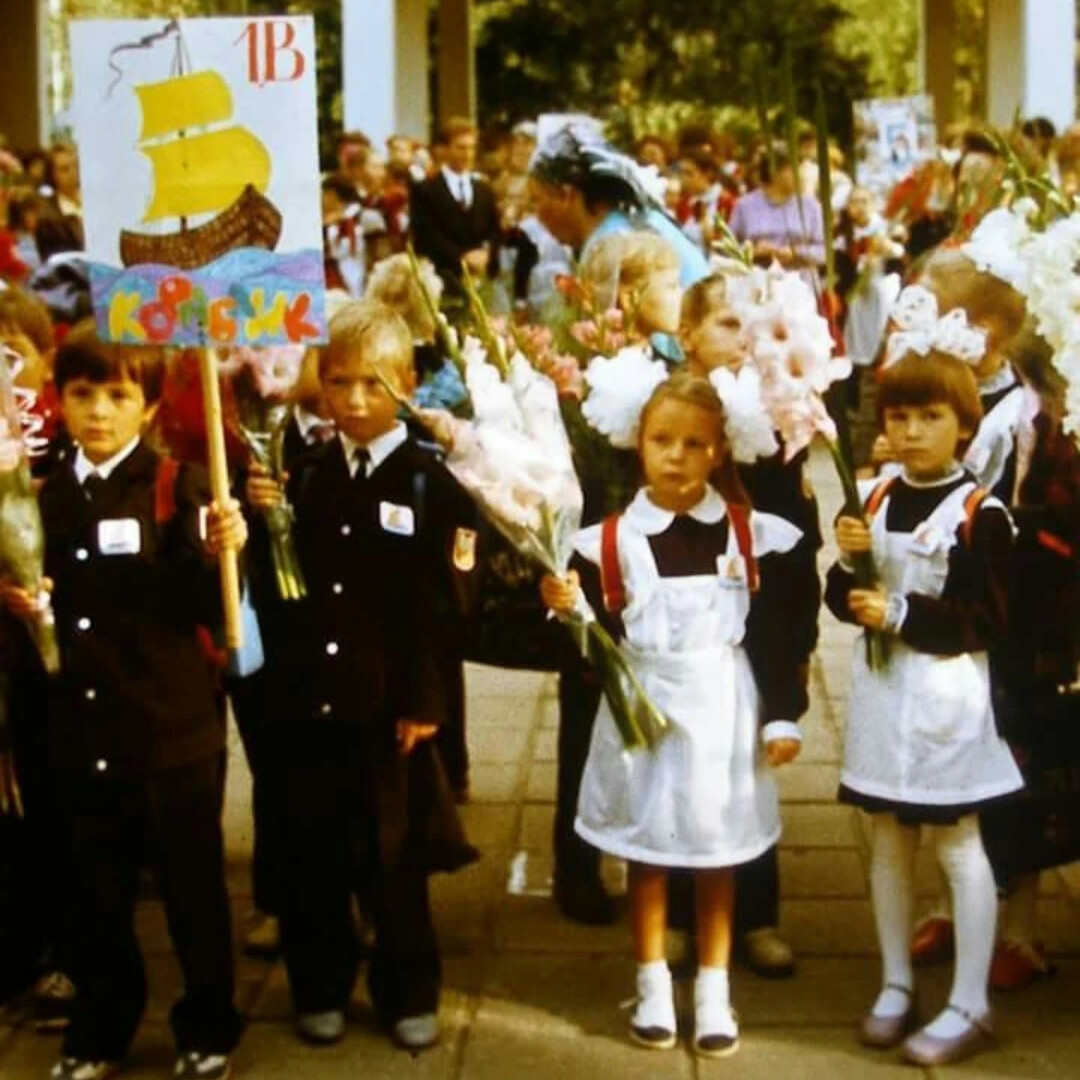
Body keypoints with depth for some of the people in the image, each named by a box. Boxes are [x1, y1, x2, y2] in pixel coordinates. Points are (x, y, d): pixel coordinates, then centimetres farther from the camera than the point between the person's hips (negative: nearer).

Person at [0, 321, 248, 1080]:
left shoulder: (178, 488, -8)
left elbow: (205, 610, -12)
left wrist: (220, 554, -30)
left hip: (174, 726, -4)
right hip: (81, 728, 4)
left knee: (193, 883, 9)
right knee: (97, 889, 15)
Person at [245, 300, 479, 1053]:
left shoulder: (430, 481, -5)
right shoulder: (305, 475, 7)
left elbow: (441, 602, -9)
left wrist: (423, 702, -12)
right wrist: (267, 523, -11)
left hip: (392, 704, -3)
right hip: (310, 697, 3)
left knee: (396, 857, 8)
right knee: (312, 854, 10)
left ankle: (409, 995, 22)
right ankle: (321, 990, 26)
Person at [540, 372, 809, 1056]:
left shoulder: (752, 534, -5)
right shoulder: (611, 540, -6)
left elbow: (773, 636, -1)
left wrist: (782, 717, -3)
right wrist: (569, 609, -22)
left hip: (721, 710, 0)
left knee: (717, 855, 12)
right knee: (646, 854, 11)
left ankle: (714, 993, 25)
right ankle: (653, 988, 26)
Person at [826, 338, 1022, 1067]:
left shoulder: (979, 513, -13)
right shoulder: (876, 500, 7)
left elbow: (989, 620, -17)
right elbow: (846, 599, 10)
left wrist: (901, 615, -21)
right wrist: (848, 562, -10)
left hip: (947, 697, -6)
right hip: (882, 687, 6)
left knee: (958, 844, 2)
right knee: (889, 840, 14)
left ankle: (969, 1007, 10)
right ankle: (897, 986, 27)